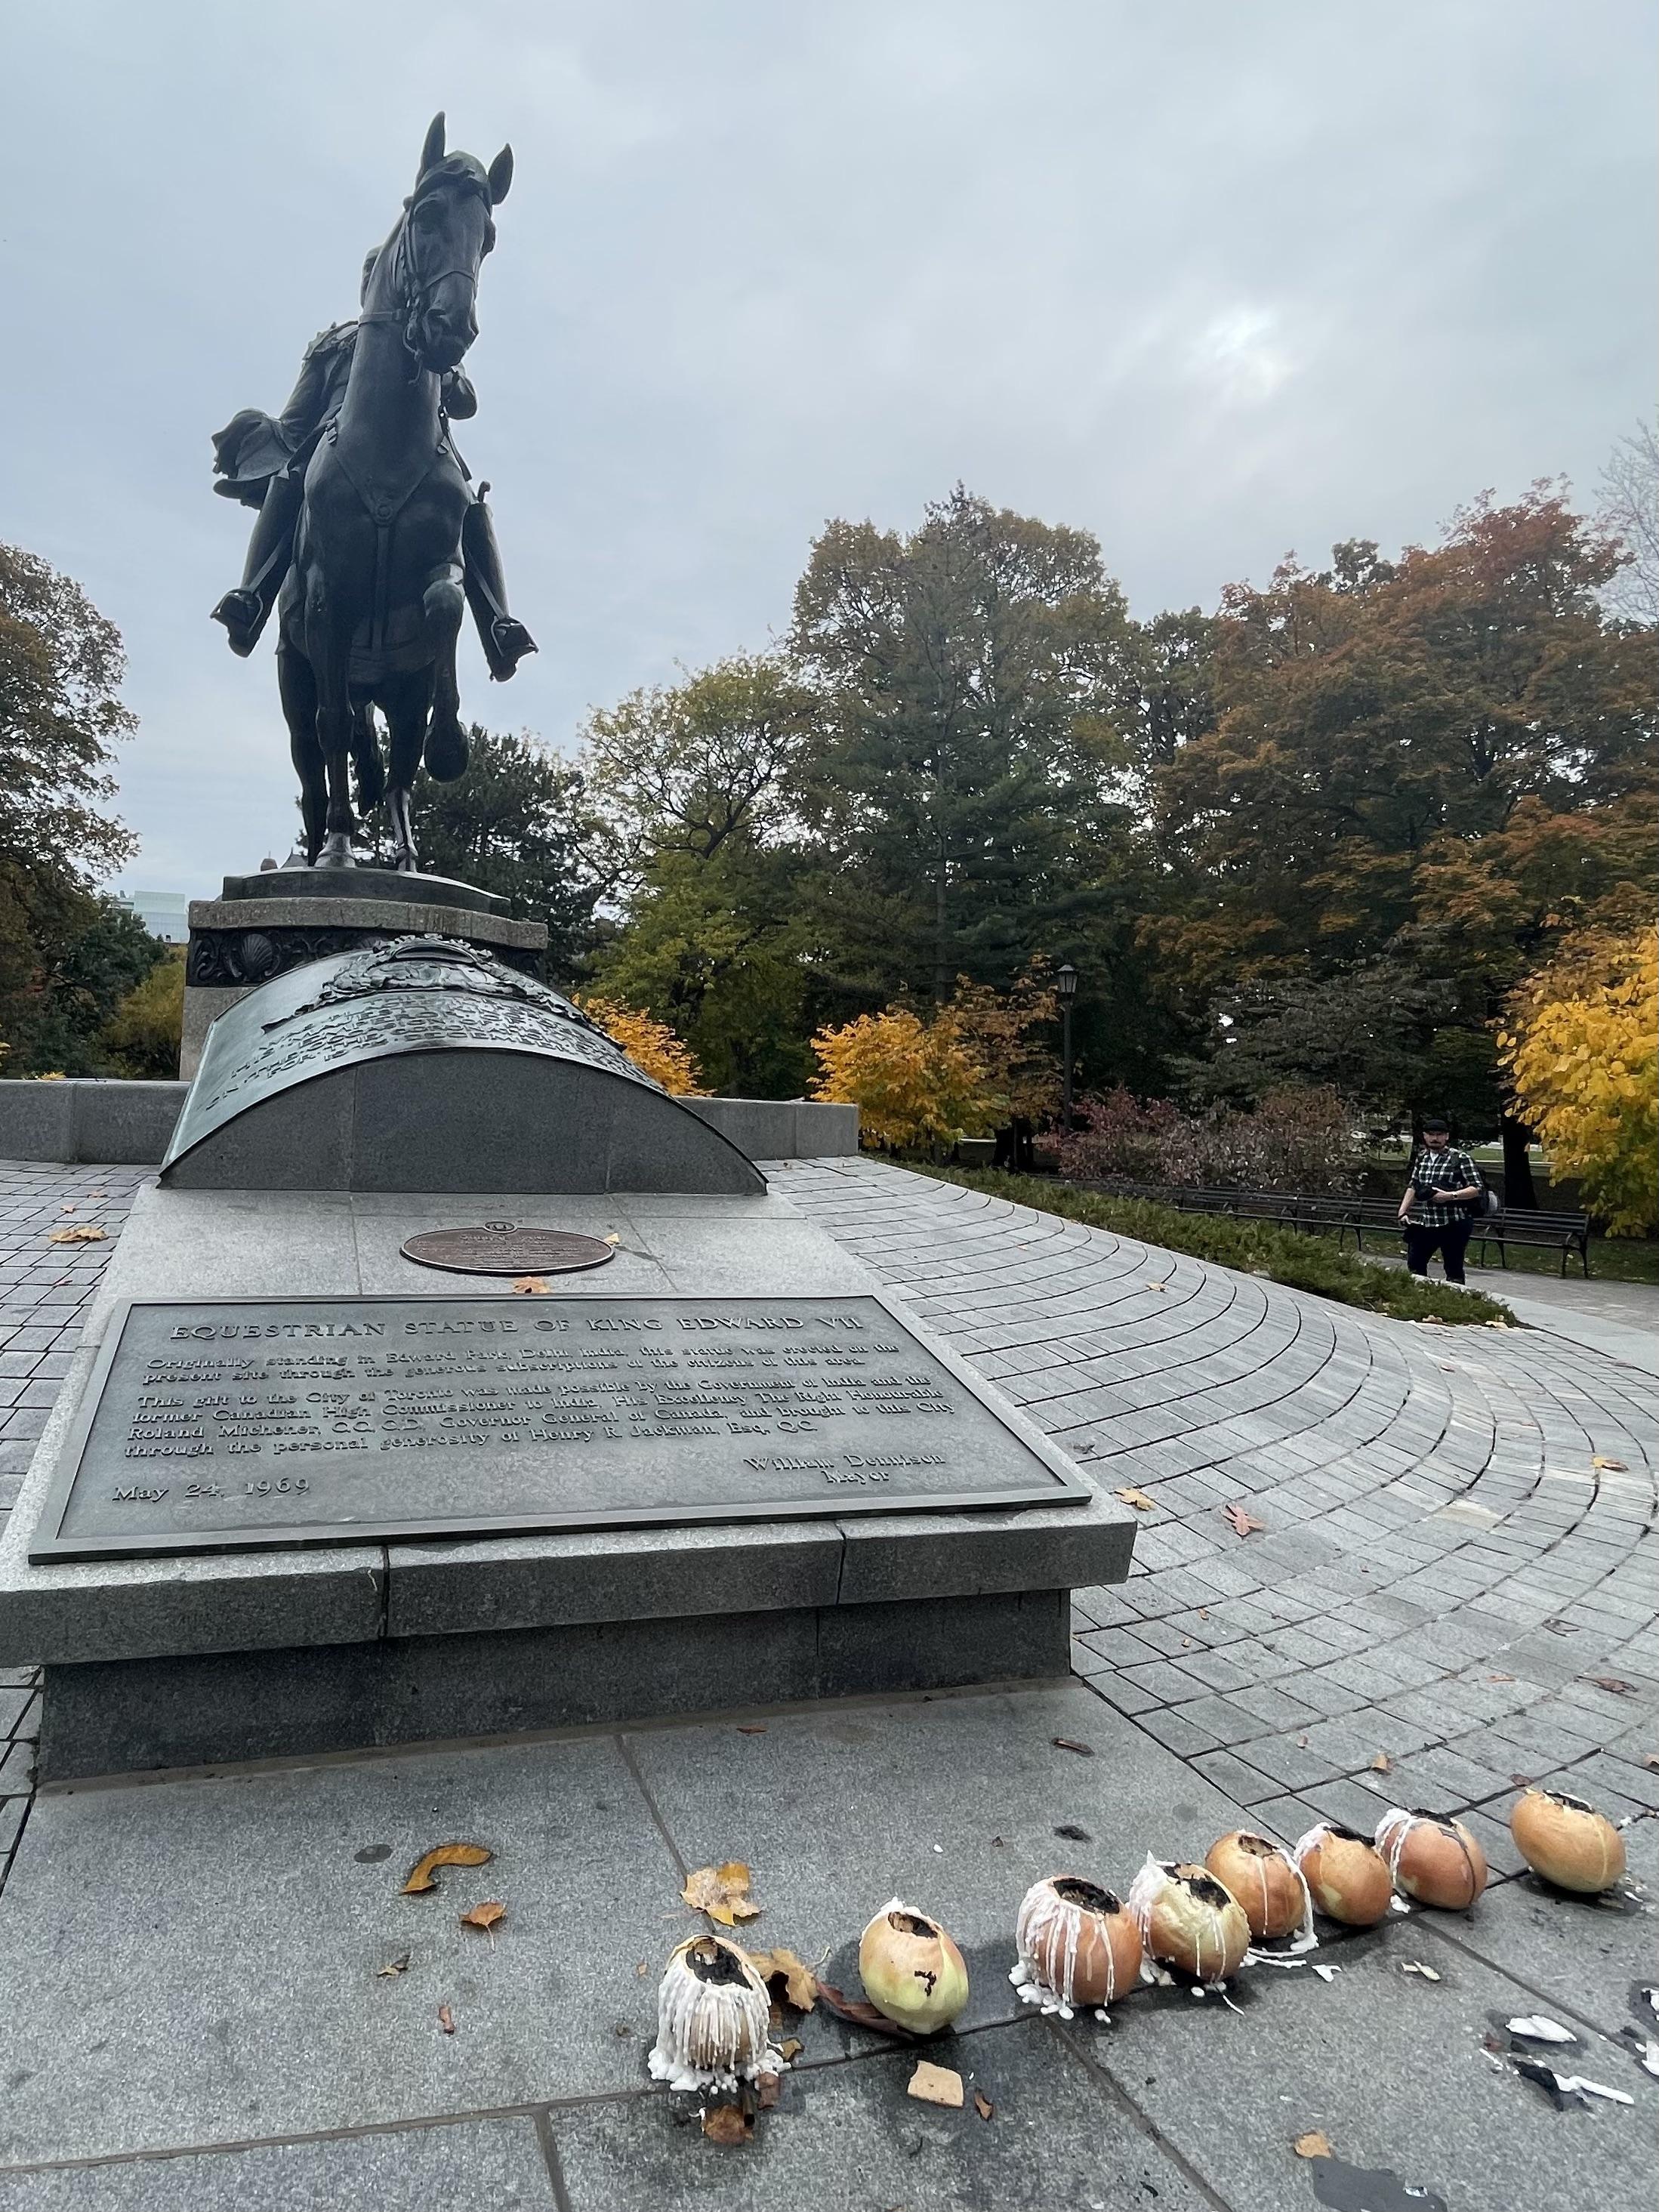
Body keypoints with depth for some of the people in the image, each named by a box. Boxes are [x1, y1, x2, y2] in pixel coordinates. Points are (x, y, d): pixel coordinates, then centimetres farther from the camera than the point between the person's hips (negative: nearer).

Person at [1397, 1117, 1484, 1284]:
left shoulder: (1460, 1159, -5)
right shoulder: (1421, 1158, 12)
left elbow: (1477, 1189, -8)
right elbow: (1413, 1186, 19)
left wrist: (1450, 1196, -20)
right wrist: (1403, 1211, 10)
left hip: (1452, 1225, -6)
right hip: (1424, 1223, 6)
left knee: (1454, 1270, -2)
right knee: (1414, 1265, 9)